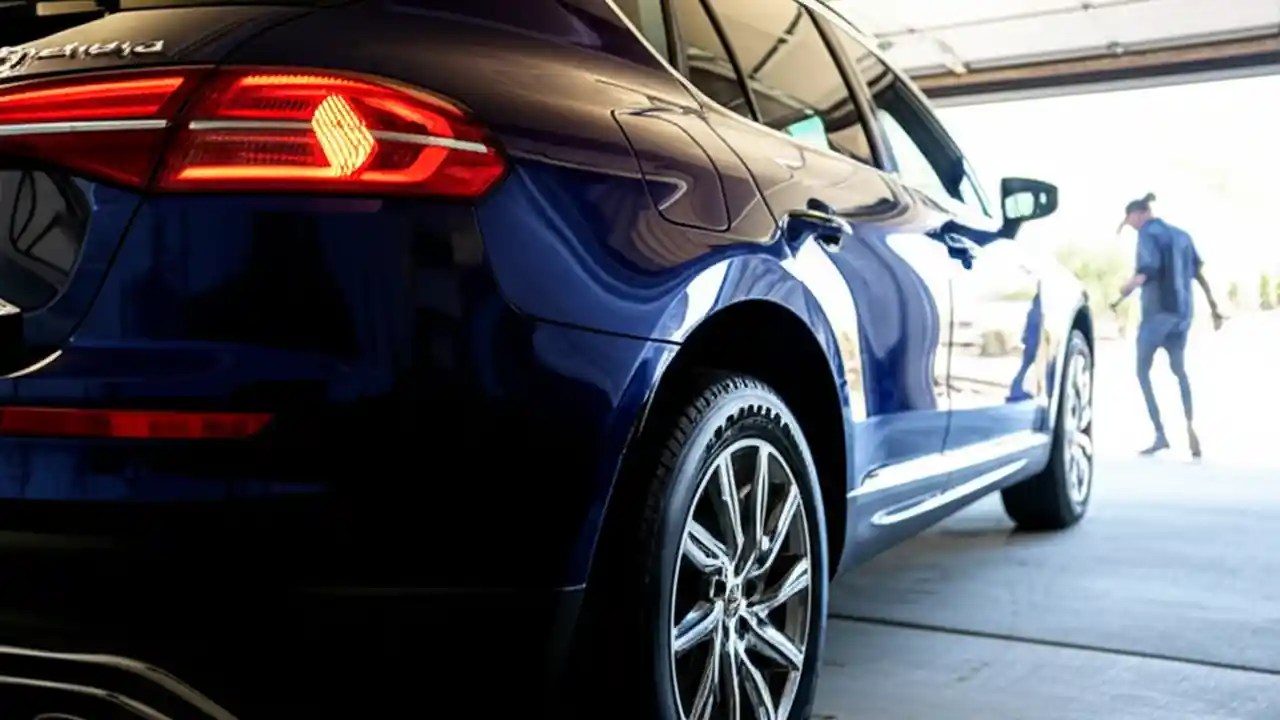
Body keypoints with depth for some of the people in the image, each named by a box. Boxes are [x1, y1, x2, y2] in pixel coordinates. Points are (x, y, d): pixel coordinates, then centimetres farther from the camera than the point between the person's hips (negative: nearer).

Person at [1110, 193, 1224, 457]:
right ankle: (1190, 427, 0)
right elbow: (1199, 274, 14)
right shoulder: (1181, 235, 16)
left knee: (1143, 371, 2)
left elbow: (1149, 268, -19)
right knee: (1180, 371, 17)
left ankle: (1160, 433, -6)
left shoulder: (1148, 232, -5)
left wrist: (1126, 288, -6)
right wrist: (1214, 309, 15)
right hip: (1182, 311, 7)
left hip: (1157, 310, -7)